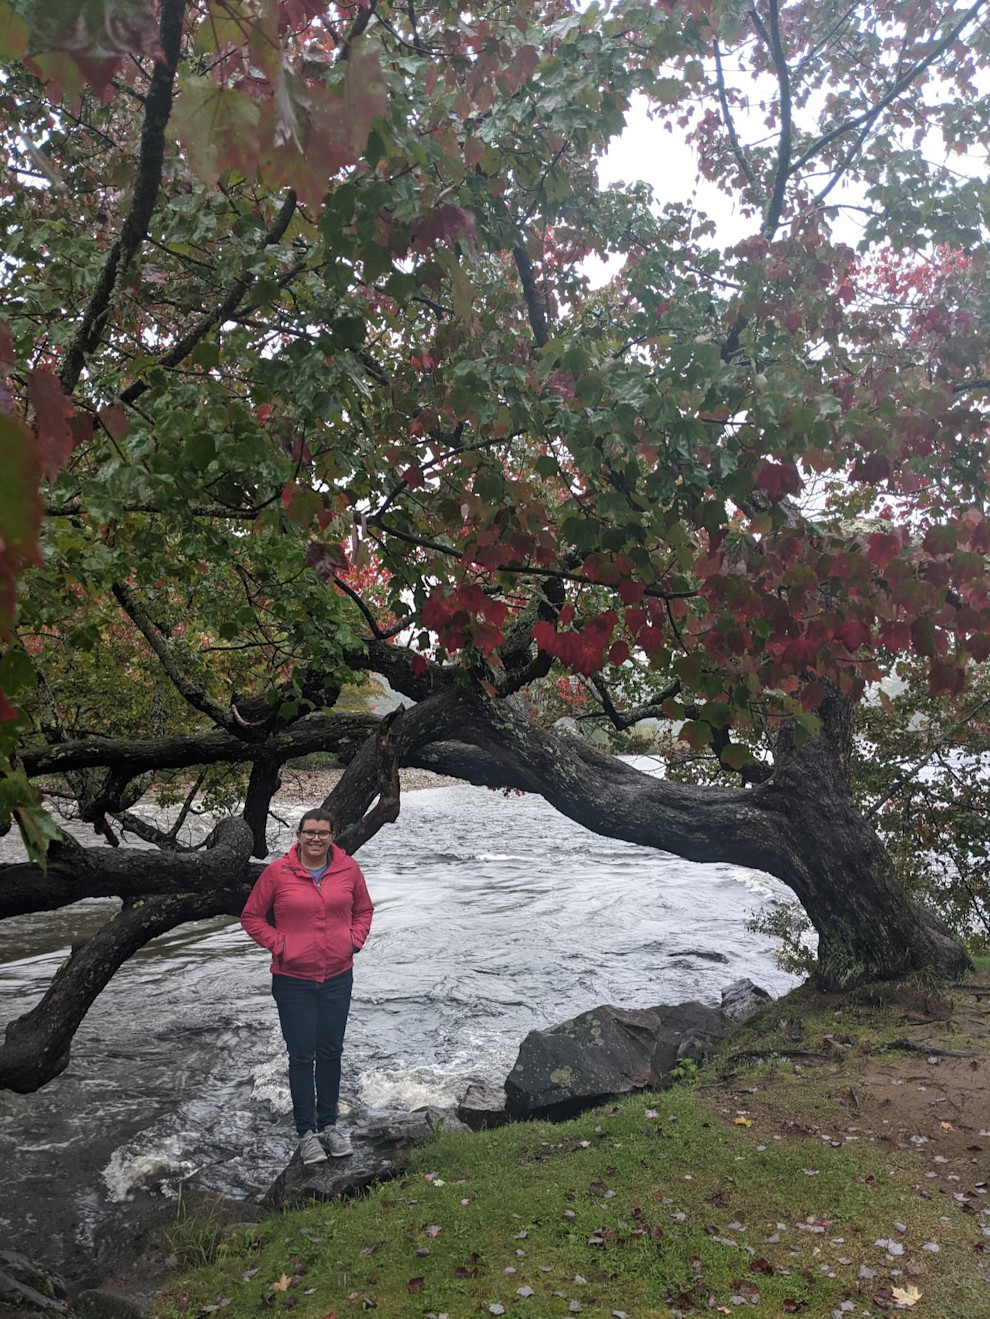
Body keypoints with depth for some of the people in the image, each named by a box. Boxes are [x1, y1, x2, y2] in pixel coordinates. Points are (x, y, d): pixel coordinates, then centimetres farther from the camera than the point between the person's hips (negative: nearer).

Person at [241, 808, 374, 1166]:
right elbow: (251, 916, 1)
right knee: (302, 1056, 4)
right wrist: (278, 946, -8)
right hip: (293, 980, -2)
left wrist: (354, 941, 0)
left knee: (330, 1052, 14)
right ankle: (306, 1131, 19)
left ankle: (329, 1123, 31)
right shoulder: (277, 872, -9)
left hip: (338, 978, 3)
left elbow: (363, 909, 14)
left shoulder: (348, 869, -2)